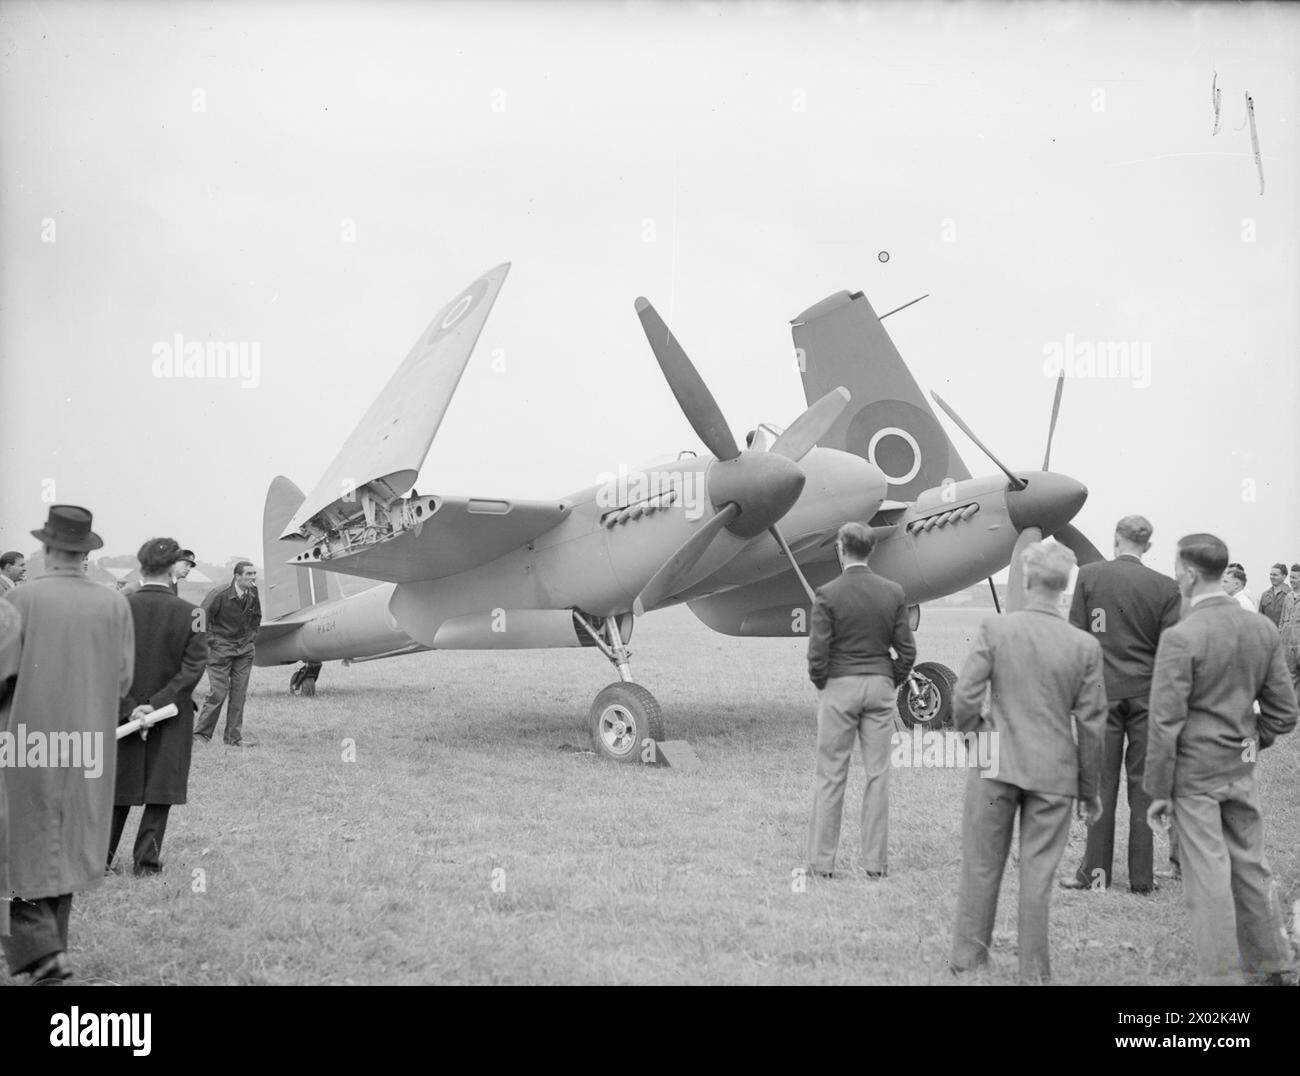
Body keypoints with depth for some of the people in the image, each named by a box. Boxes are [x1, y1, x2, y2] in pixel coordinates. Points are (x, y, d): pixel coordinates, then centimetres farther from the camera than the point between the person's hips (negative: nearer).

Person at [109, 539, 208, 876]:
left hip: (124, 713, 2)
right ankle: (146, 860, 10)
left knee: (119, 788, 14)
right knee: (161, 787, 9)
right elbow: (193, 667, -13)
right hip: (172, 715, -1)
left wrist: (128, 707, -10)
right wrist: (158, 703, -13)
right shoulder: (189, 613, -8)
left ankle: (101, 857, 19)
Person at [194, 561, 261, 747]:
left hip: (244, 651, 5)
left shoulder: (253, 595, 0)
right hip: (220, 649, -5)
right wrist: (210, 642, -9)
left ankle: (234, 738, 11)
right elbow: (202, 619, -10)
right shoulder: (219, 594, -16)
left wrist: (250, 639, 11)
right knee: (218, 693, -7)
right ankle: (201, 734, 7)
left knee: (239, 694, 4)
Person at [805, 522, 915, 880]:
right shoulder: (893, 592, 1)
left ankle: (822, 861, 7)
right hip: (880, 686, 3)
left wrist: (820, 686, 5)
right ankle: (876, 861, 10)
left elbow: (818, 652, -11)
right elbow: (906, 650, 1)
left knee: (831, 776, 3)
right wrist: (891, 683, 14)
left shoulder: (828, 594, -10)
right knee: (878, 775, 7)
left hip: (839, 687, -3)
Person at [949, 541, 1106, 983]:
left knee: (981, 864, 13)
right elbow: (1091, 725, -3)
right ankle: (1033, 971, 16)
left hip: (995, 764, 0)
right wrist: (1091, 790, 8)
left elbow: (964, 697, -10)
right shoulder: (1085, 645, -6)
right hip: (1053, 772, 0)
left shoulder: (994, 629, -9)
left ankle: (968, 955, 23)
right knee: (1037, 872, 8)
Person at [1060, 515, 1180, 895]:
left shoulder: (1089, 575, -3)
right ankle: (1142, 876, 11)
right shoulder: (1165, 587, -3)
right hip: (1148, 693, 1)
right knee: (1144, 785, 7)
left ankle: (1096, 871, 9)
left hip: (1102, 690, -1)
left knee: (1102, 783, 5)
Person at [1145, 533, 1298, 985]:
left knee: (1208, 878, 2)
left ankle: (1222, 974, 11)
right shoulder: (1263, 630, 0)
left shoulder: (1180, 638, -19)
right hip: (1241, 771, 6)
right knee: (1249, 866, 19)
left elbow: (1165, 724, -18)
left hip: (1194, 772, -6)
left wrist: (1158, 790, -10)